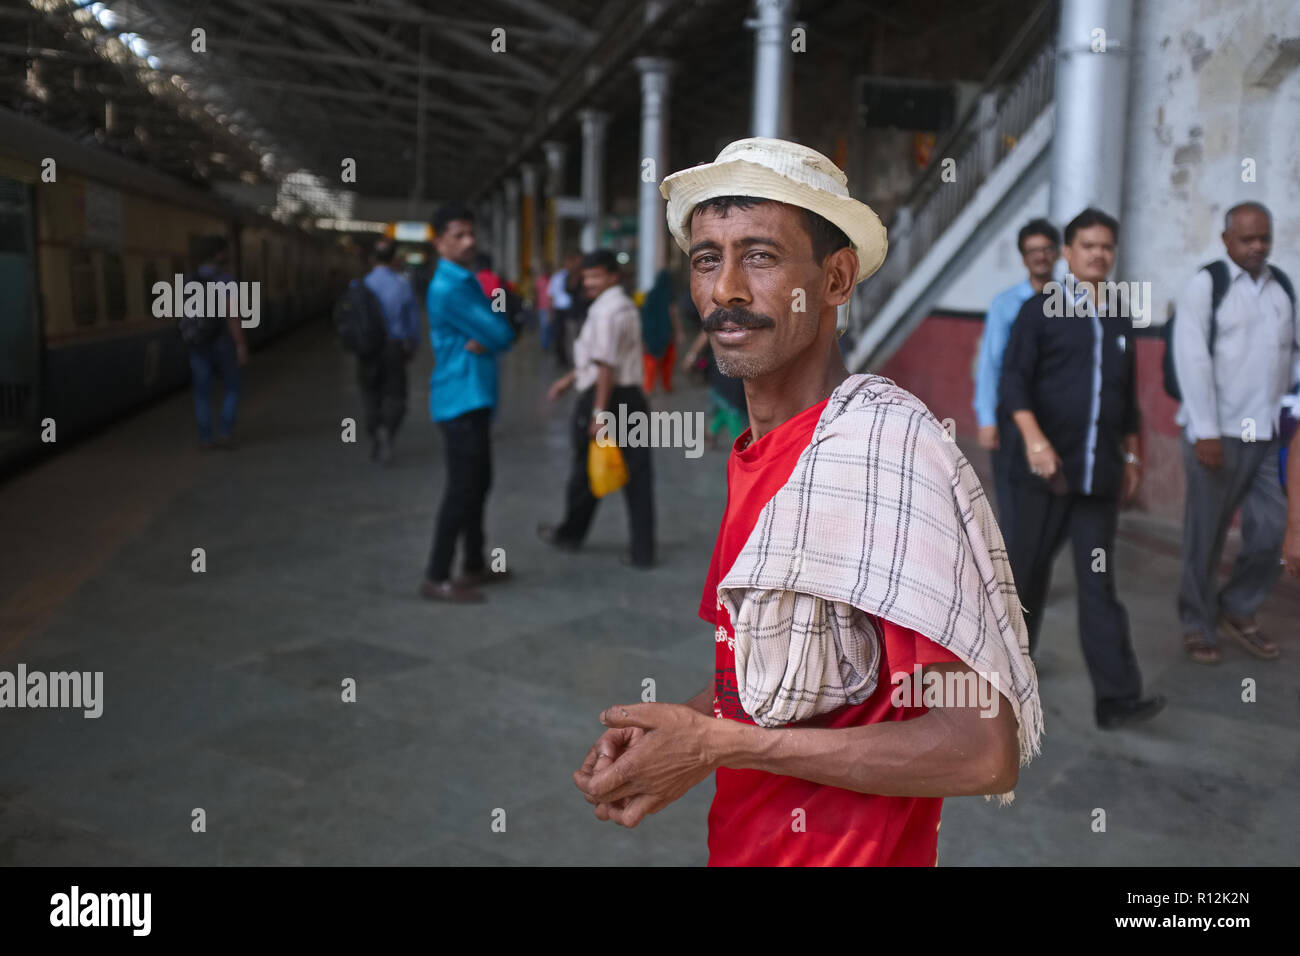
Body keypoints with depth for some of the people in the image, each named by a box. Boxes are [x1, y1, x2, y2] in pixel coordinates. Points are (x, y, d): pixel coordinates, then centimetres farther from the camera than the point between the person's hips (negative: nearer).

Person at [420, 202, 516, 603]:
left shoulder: (467, 282, 17)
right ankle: (436, 578, -2)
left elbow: (501, 332, 10)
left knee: (478, 483, 16)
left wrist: (485, 341, -10)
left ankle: (475, 565, 27)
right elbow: (500, 333, -19)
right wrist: (490, 337, 1)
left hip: (476, 398, 10)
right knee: (463, 487, -8)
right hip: (461, 399, -10)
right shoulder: (448, 288, -16)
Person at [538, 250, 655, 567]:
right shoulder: (625, 305, 17)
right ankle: (642, 551, 8)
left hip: (606, 396, -9)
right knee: (636, 475, 6)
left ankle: (570, 533, 29)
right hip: (633, 397, 9)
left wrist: (598, 413, -21)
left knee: (586, 470, 10)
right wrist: (569, 379, 29)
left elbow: (606, 366, -21)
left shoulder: (605, 311, -15)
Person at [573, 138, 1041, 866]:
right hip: (742, 840, 7)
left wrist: (717, 744, -21)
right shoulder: (754, 455, 0)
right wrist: (665, 730, -5)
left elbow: (984, 750, -26)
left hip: (849, 848, -7)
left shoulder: (884, 439, -23)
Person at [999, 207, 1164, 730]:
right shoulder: (1041, 309, 0)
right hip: (1045, 469, -3)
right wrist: (1034, 437, -20)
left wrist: (1131, 455, 18)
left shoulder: (1120, 320, 15)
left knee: (1099, 583, 0)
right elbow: (1014, 380, -7)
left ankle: (1117, 697, -3)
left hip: (1099, 472, 4)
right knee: (1030, 570, 6)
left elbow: (1127, 397, 22)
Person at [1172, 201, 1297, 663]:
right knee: (1205, 536, 4)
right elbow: (1191, 359, -11)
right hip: (1217, 434, -5)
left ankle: (1237, 610, 27)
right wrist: (1206, 433, -16)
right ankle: (1197, 626, 20)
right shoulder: (1206, 285, -5)